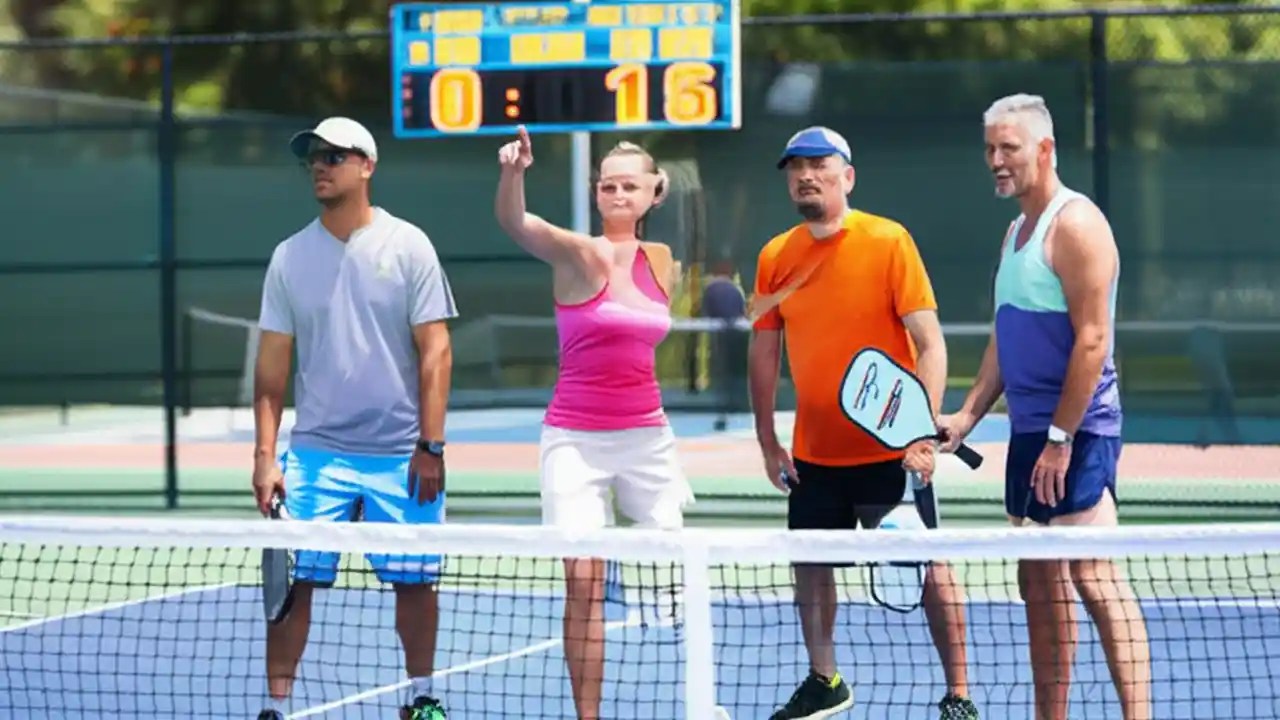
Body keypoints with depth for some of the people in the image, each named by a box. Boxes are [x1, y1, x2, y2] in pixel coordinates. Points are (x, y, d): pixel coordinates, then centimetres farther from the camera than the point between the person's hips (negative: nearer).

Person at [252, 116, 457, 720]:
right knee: (294, 582, -5)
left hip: (402, 455, -1)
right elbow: (272, 362, 7)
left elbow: (435, 352, -3)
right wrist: (265, 453, 0)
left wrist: (431, 447, -9)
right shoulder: (290, 257, 5)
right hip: (315, 453, 1)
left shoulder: (407, 246, -1)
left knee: (413, 581, 6)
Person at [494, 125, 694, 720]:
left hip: (646, 436, 4)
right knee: (585, 584, -8)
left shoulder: (660, 260, 6)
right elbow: (514, 221, -30)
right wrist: (513, 172, -47)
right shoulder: (577, 254, -9)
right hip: (577, 441, -4)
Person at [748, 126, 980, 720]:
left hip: (889, 450, -5)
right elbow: (763, 352, 12)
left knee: (930, 567, -2)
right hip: (814, 454, 5)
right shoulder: (775, 257, 3)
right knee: (810, 565, 12)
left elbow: (929, 342, -13)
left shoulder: (888, 242, -10)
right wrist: (767, 441, 7)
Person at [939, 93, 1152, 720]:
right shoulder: (1018, 230, 17)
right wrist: (968, 416, 14)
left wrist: (1061, 437, -20)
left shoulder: (1075, 224, -13)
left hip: (1077, 431, -9)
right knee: (1038, 581, 11)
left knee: (1094, 576, -14)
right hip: (1029, 431, 9)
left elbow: (1092, 339, -19)